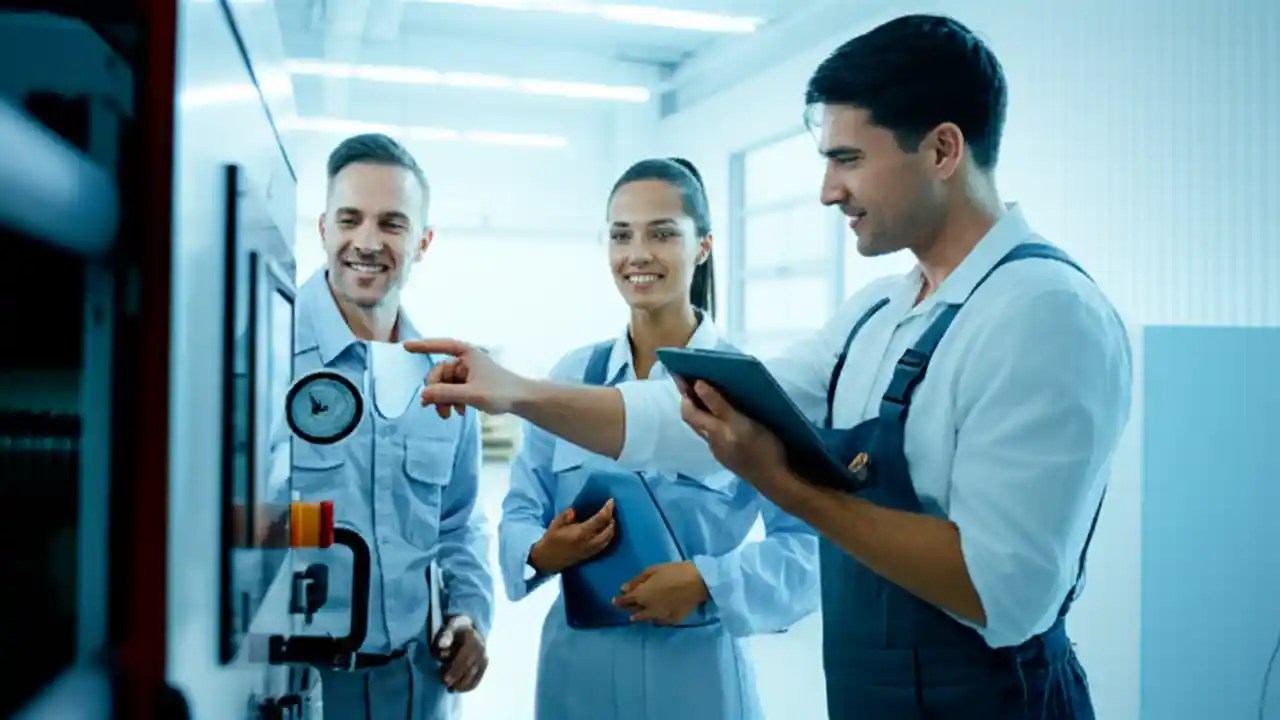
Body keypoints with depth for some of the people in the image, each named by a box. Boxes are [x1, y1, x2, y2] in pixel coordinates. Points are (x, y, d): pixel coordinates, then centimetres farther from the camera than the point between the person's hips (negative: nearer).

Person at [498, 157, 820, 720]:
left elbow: (808, 541, -10)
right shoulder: (570, 377, 3)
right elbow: (521, 510, 6)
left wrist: (706, 582, -22)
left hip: (697, 671, -3)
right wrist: (541, 553, -15)